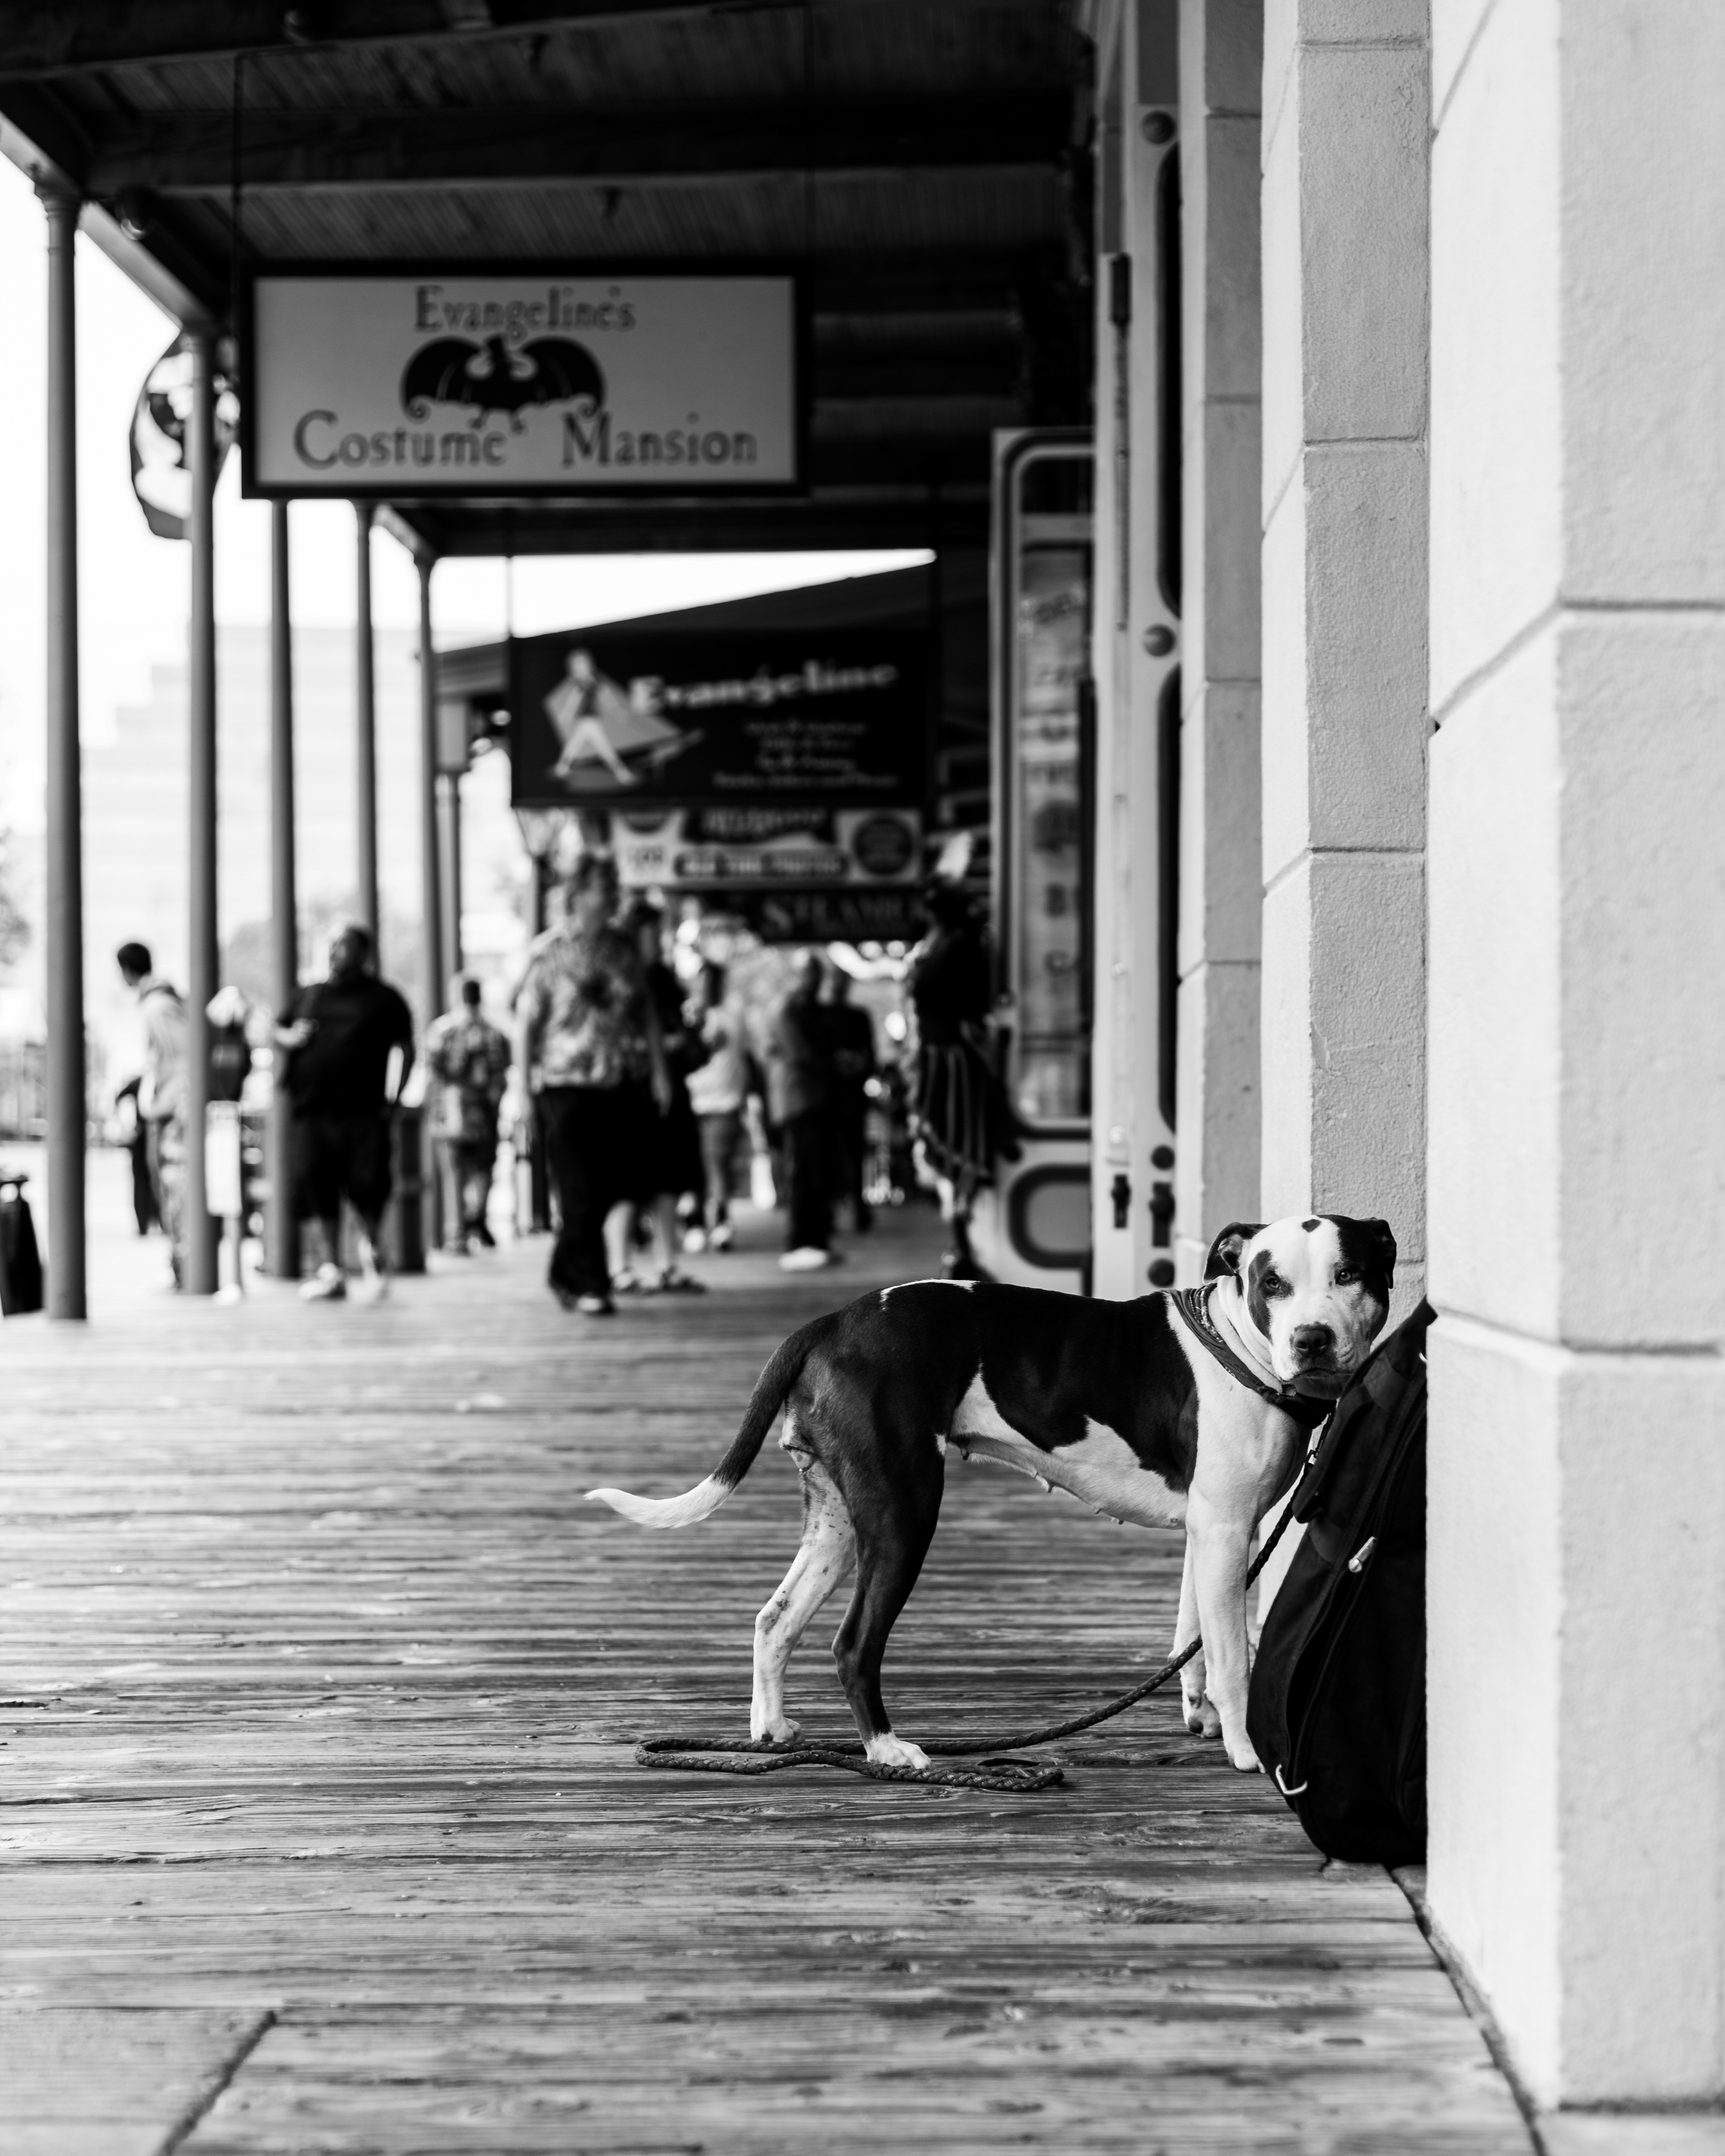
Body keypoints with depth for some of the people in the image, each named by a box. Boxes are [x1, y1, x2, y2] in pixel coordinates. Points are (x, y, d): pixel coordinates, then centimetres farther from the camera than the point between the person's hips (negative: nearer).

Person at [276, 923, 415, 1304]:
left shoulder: (383, 998, 4)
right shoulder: (311, 996, 17)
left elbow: (404, 1048, 0)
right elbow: (278, 1031, 24)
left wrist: (393, 1097, -9)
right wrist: (290, 1037, 0)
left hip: (363, 1111, -4)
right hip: (314, 1110, 4)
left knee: (368, 1187, -8)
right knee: (319, 1187, 2)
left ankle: (372, 1253, 15)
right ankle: (332, 1270, 10)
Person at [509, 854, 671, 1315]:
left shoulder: (623, 949, 8)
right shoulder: (550, 952, -5)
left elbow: (646, 1013, 15)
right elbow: (526, 1021, -4)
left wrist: (659, 1071, 10)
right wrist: (520, 1087, -8)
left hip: (618, 1086, 5)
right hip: (567, 1086, -5)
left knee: (610, 1188, 6)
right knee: (581, 1195, -5)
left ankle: (565, 1274, 23)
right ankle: (590, 1286, 3)